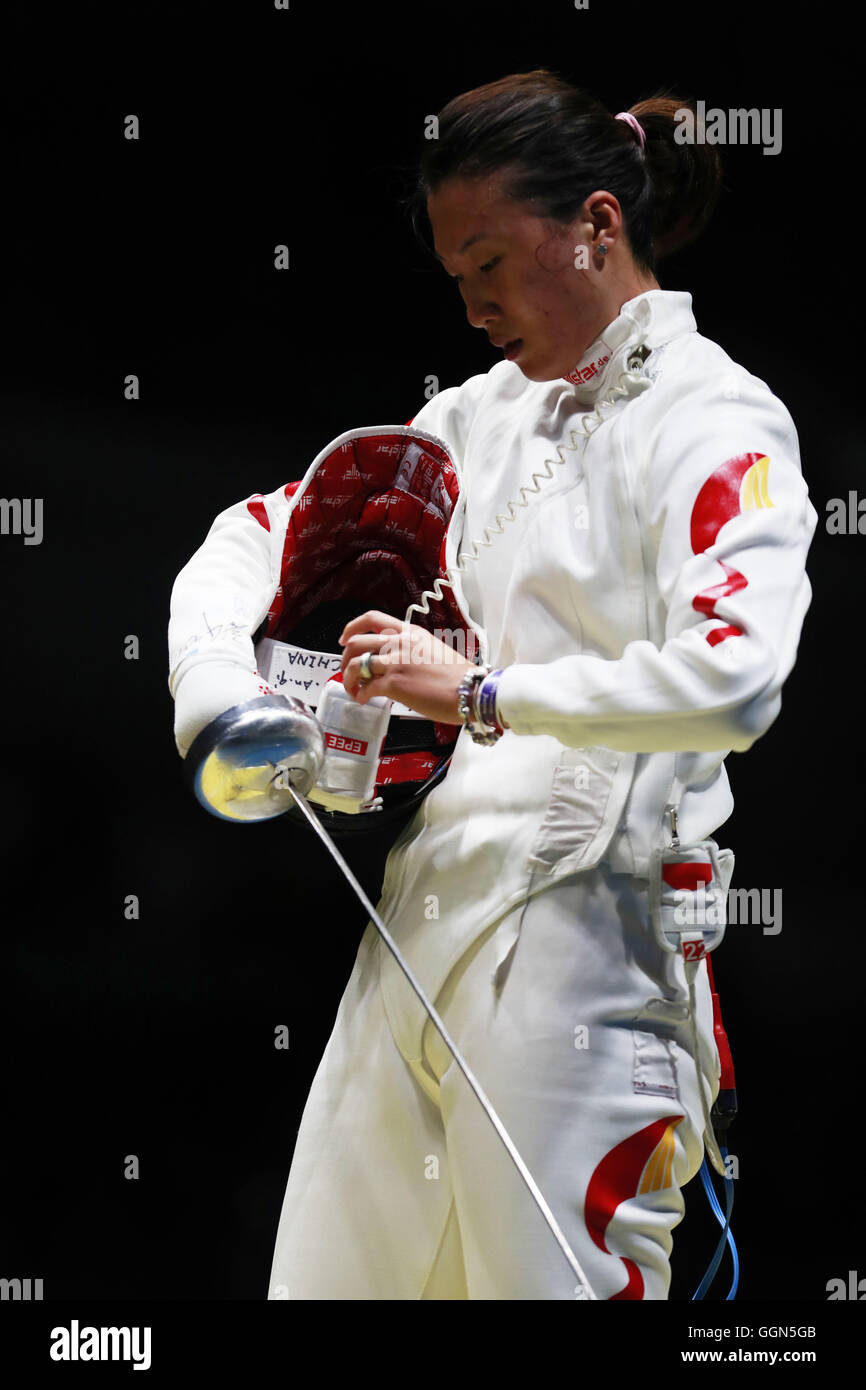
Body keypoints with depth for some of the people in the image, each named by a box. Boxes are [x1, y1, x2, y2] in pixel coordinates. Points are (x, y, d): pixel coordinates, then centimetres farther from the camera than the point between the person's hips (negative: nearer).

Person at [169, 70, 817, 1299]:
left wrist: (481, 695, -22)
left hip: (581, 934, -8)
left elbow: (732, 680, -24)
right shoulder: (482, 414, 15)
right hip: (422, 918, 8)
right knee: (328, 1280, 12)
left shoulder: (716, 425, -8)